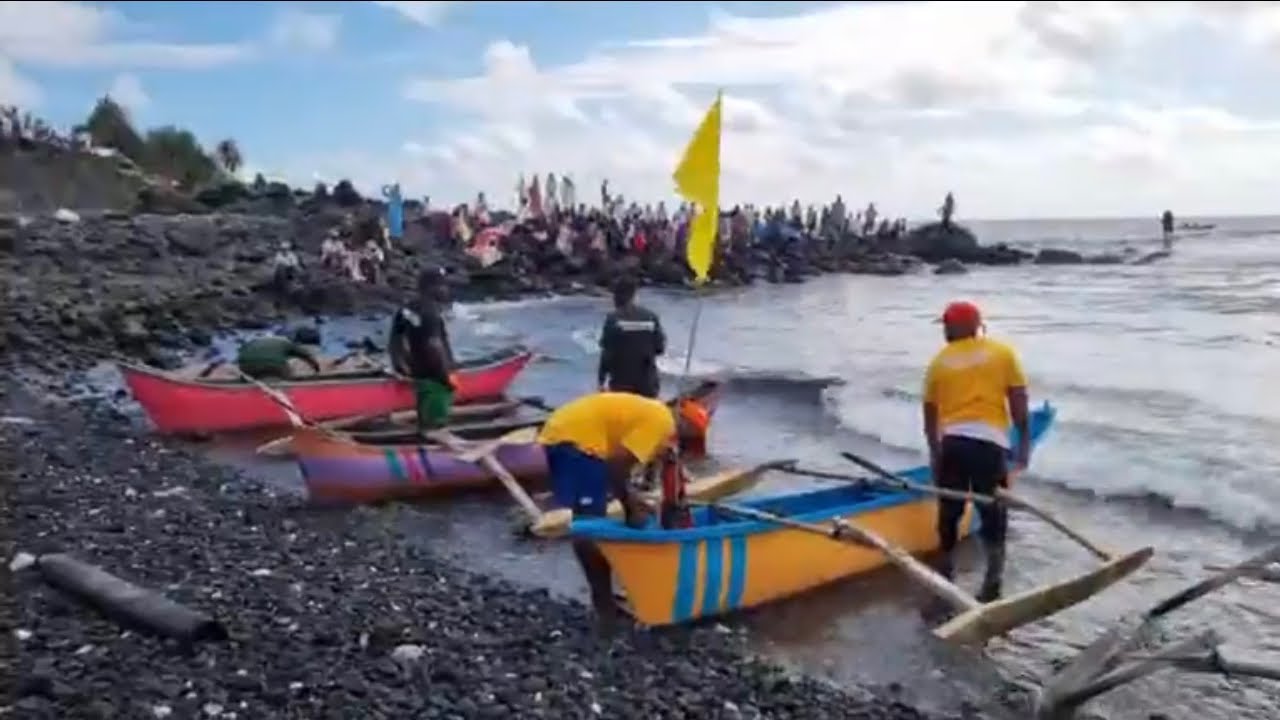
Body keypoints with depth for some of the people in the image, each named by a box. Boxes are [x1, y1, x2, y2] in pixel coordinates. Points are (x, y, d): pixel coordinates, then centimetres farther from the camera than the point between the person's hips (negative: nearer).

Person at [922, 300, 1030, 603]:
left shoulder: (939, 361, 12)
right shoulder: (1002, 352, 9)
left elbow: (930, 413, 14)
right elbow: (1018, 400, 3)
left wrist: (934, 452, 24)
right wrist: (1024, 441, 10)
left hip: (951, 442, 2)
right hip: (989, 442, -2)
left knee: (950, 511, 13)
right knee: (993, 513, 7)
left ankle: (945, 575, 24)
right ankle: (992, 584, 6)